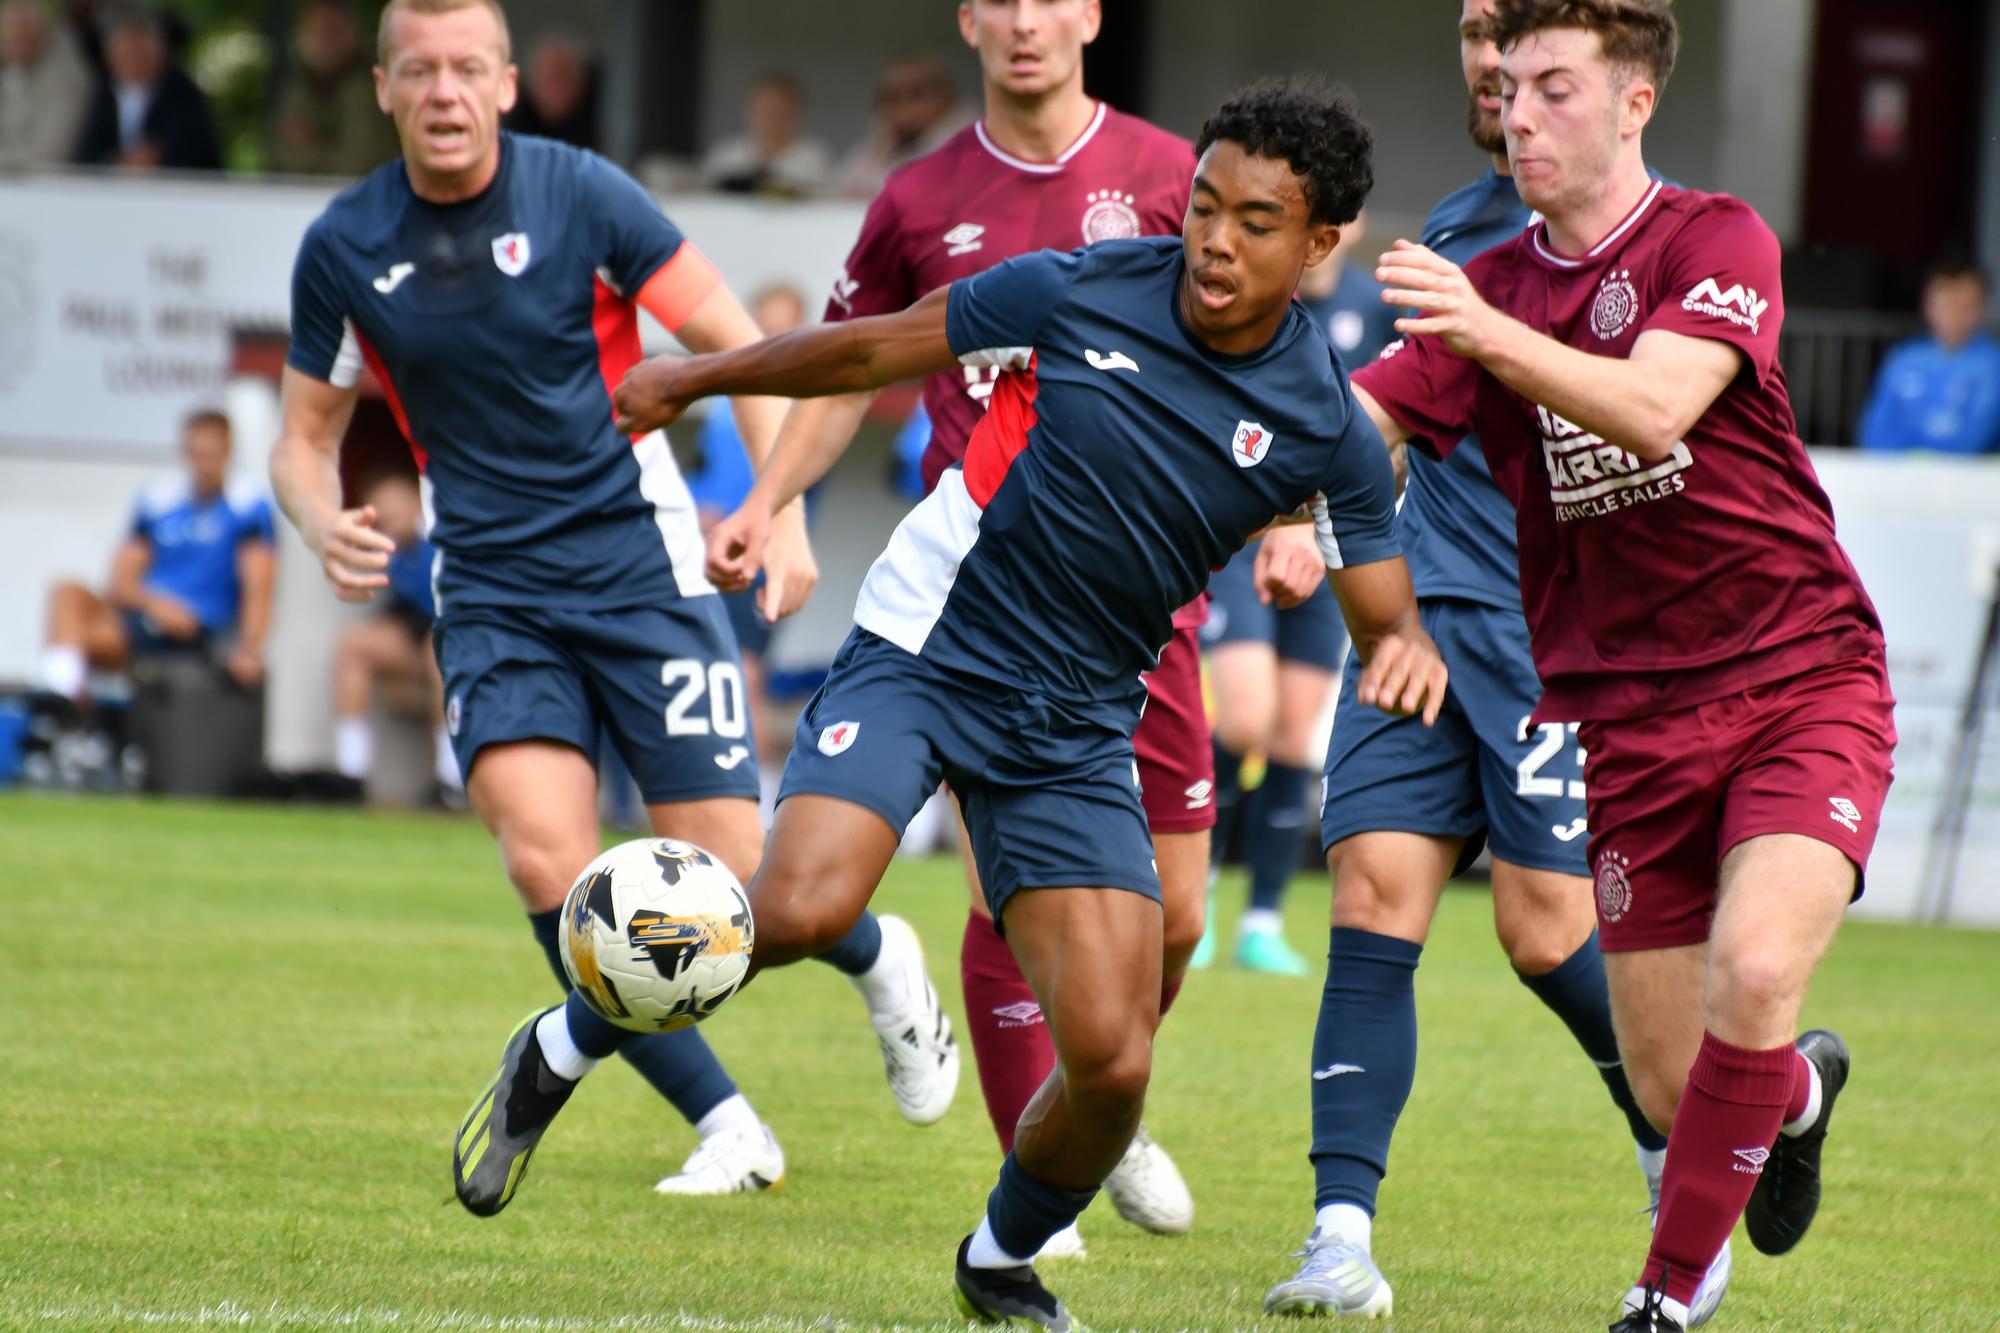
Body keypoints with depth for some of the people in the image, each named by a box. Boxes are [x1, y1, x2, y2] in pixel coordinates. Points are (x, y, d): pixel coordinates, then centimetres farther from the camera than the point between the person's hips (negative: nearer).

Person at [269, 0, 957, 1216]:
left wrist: (779, 509, -14)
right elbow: (307, 434, 11)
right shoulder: (345, 249, 0)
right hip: (492, 591, 2)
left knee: (726, 872, -7)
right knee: (548, 864, -19)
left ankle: (877, 961, 29)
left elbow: (736, 341, -3)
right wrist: (326, 527, -12)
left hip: (639, 566, -2)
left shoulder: (581, 195, -8)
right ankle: (725, 1126, -5)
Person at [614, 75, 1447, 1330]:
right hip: (922, 653, -2)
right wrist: (693, 378, 14)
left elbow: (1387, 613, 1)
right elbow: (879, 349, 5)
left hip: (1077, 730, 2)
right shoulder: (1081, 294, -10)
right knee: (802, 908, -28)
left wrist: (1404, 649, -25)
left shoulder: (1326, 427, -7)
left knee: (1114, 1061, -8)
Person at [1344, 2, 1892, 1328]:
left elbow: (1655, 410, -26)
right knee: (1672, 1088, 2)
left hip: (1803, 683, -4)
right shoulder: (1482, 288, 8)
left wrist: (1490, 336, -41)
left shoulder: (1719, 240, -7)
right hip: (1631, 714, 4)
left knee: (1755, 973, -28)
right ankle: (1799, 1090, 39)